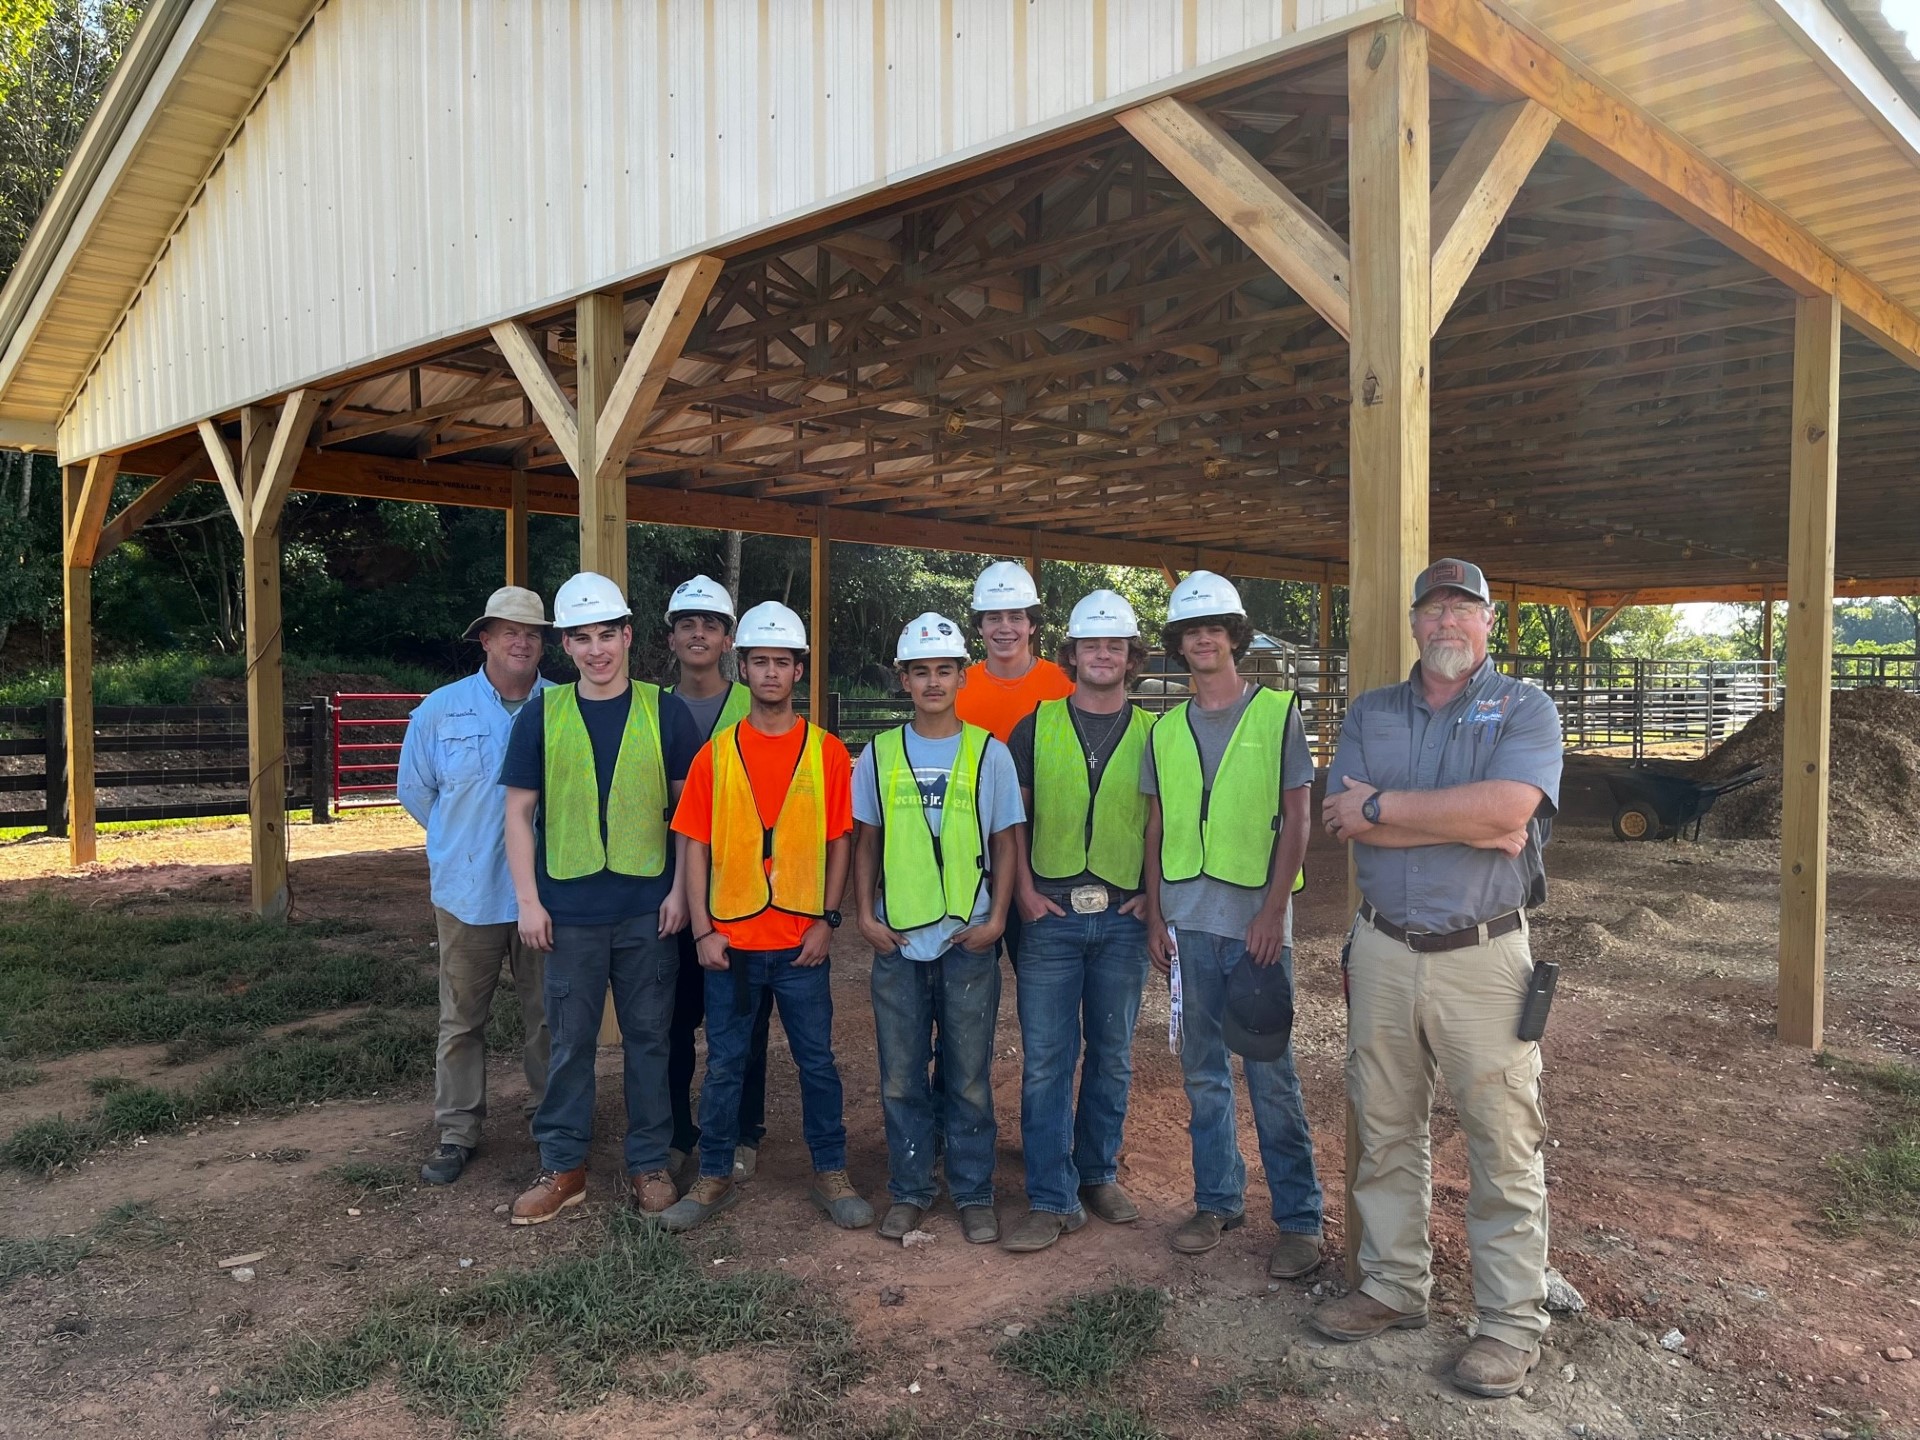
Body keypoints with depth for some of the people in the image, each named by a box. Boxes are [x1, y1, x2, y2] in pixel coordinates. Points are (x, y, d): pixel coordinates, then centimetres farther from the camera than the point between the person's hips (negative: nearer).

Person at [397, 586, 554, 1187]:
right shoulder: (440, 709, -1)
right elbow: (415, 790, 10)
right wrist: (464, 841, 11)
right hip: (468, 893, 0)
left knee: (548, 1014, 11)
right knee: (461, 1019, 10)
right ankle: (457, 1132, 22)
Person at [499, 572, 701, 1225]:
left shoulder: (664, 712, 1)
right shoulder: (542, 716, 2)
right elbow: (519, 812, 4)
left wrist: (679, 890, -4)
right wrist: (529, 901, -3)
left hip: (648, 908, 0)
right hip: (570, 909, 0)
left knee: (648, 1037, 9)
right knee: (571, 1041, 9)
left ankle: (649, 1163, 22)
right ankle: (563, 1167, 23)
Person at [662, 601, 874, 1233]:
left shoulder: (827, 752, 0)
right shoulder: (715, 754, 1)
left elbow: (839, 842, 2)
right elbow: (695, 846, 1)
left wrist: (826, 919, -5)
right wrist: (702, 929, -4)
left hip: (801, 941, 0)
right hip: (731, 940, 1)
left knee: (817, 1061, 9)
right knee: (724, 1064, 11)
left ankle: (831, 1174, 24)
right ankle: (715, 1178, 25)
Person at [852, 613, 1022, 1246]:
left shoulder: (989, 753, 1)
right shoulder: (879, 754, 4)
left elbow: (1004, 843, 3)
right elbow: (865, 842, 9)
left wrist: (995, 919, -6)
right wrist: (865, 915, -1)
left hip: (969, 939, -1)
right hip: (897, 940, 1)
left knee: (969, 1077, 7)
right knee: (901, 1076, 9)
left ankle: (974, 1194, 20)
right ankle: (909, 1191, 23)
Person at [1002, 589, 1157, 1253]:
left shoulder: (1152, 733, 5)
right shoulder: (1036, 726, 3)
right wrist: (1025, 892, -3)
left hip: (1122, 917, 1)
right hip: (1051, 914, -1)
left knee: (1112, 1055, 12)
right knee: (1046, 1059, 0)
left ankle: (1099, 1175, 29)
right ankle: (1052, 1200, 8)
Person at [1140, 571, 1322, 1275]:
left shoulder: (1277, 714, 0)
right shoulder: (1166, 730, 11)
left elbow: (1297, 819, -4)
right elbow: (1157, 828, 13)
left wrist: (1273, 909, -12)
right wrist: (1156, 915, 7)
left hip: (1256, 918, -4)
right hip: (1189, 920, 4)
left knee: (1270, 1071, 0)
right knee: (1202, 1070, 12)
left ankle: (1299, 1220, 11)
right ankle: (1218, 1200, 25)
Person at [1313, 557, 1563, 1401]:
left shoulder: (1524, 709, -1)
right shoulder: (1370, 714, 9)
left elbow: (1507, 805, -20)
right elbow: (1343, 823, -7)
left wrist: (1382, 808, -14)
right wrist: (1473, 823, -14)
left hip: (1483, 958, -3)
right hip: (1382, 951, 4)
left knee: (1503, 1145, 3)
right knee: (1385, 1134, 14)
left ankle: (1512, 1323, 17)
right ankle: (1393, 1287, 30)